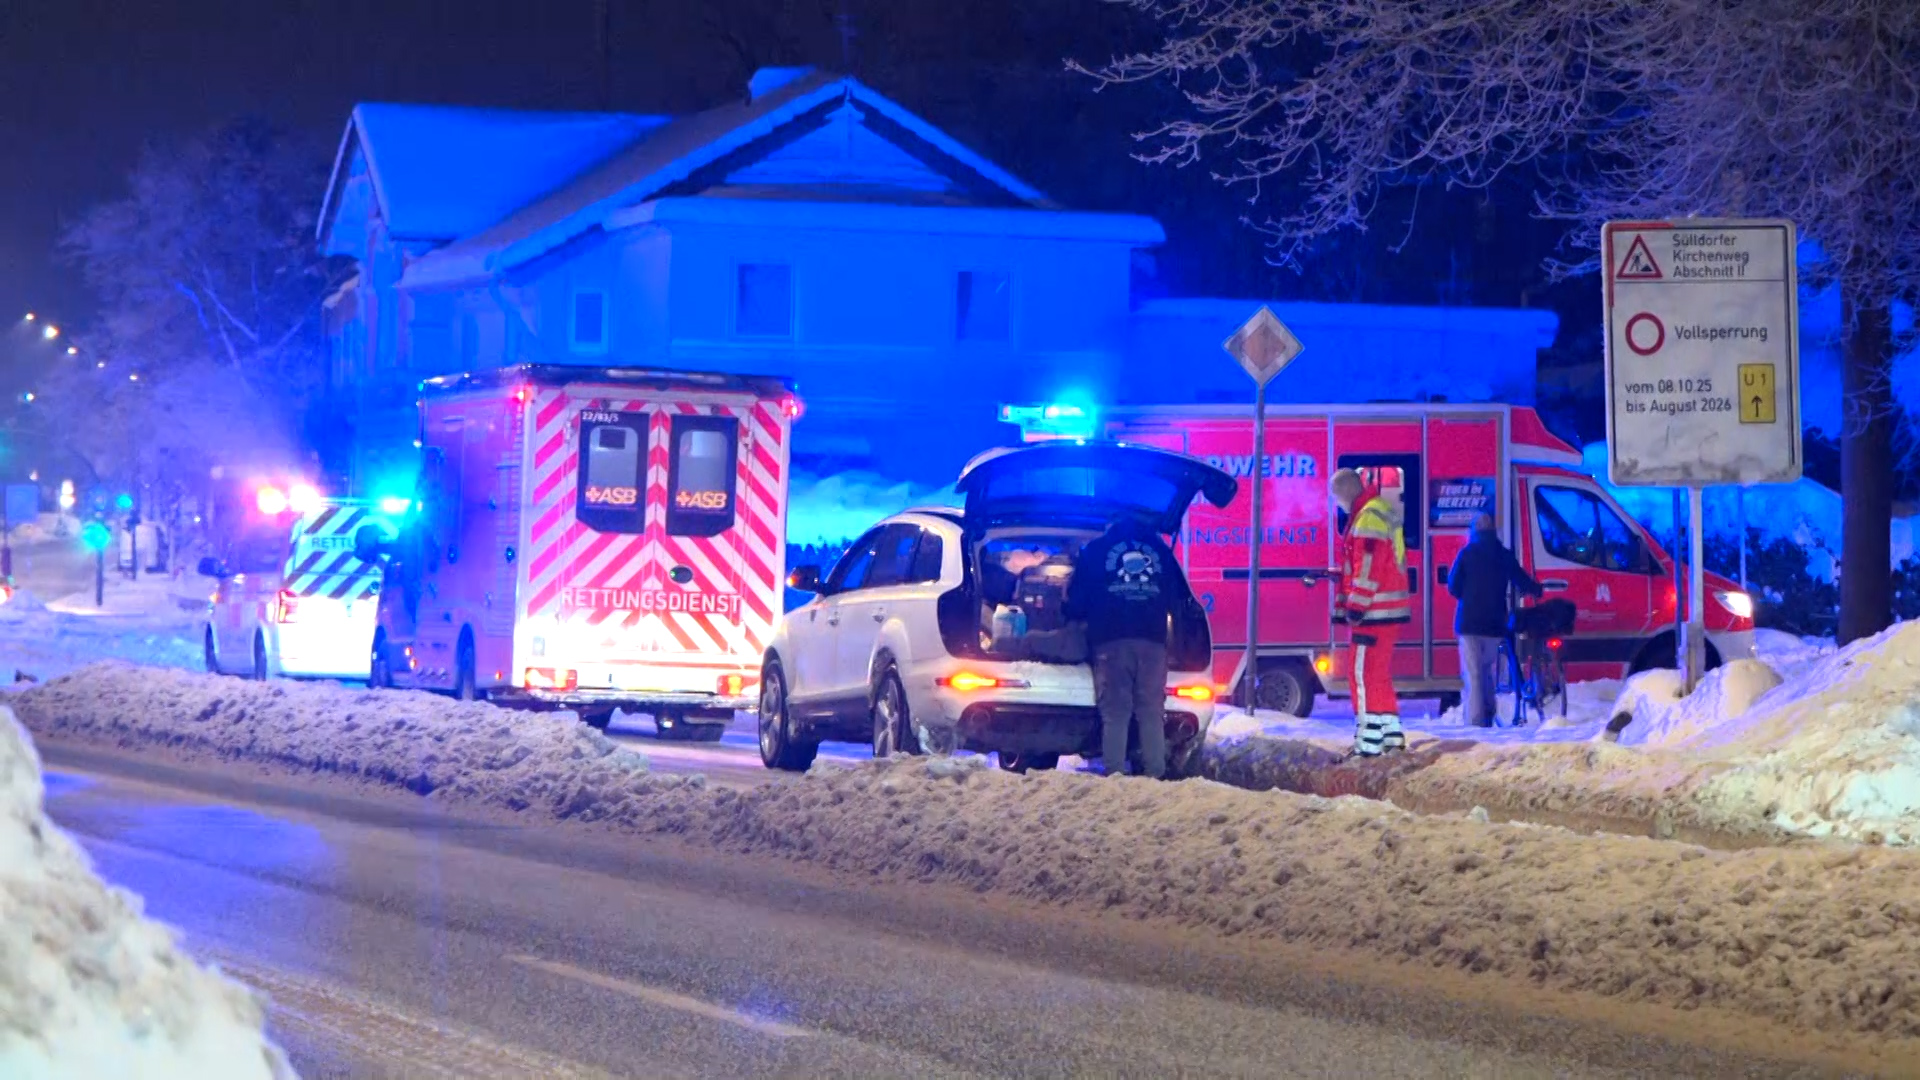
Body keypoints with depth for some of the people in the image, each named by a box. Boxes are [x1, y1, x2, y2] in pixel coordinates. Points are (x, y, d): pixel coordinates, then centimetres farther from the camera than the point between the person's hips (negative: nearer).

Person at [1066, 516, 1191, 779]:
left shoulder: (1095, 550, 12)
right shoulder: (1161, 550, 18)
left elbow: (1077, 599, 11)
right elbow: (1178, 599, 21)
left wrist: (1076, 618, 30)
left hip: (1111, 641, -1)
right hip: (1153, 641, 1)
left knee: (1115, 712, -2)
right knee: (1152, 712, 2)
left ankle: (1115, 773, -12)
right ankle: (1154, 774, -6)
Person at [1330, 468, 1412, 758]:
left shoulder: (1369, 517, -16)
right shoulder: (1382, 511, 18)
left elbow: (1369, 566, -22)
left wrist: (1356, 606, -20)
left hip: (1375, 612, -11)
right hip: (1389, 611, 11)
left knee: (1364, 673, -10)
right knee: (1379, 674, 18)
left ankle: (1369, 742, -12)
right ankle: (1392, 734, 22)